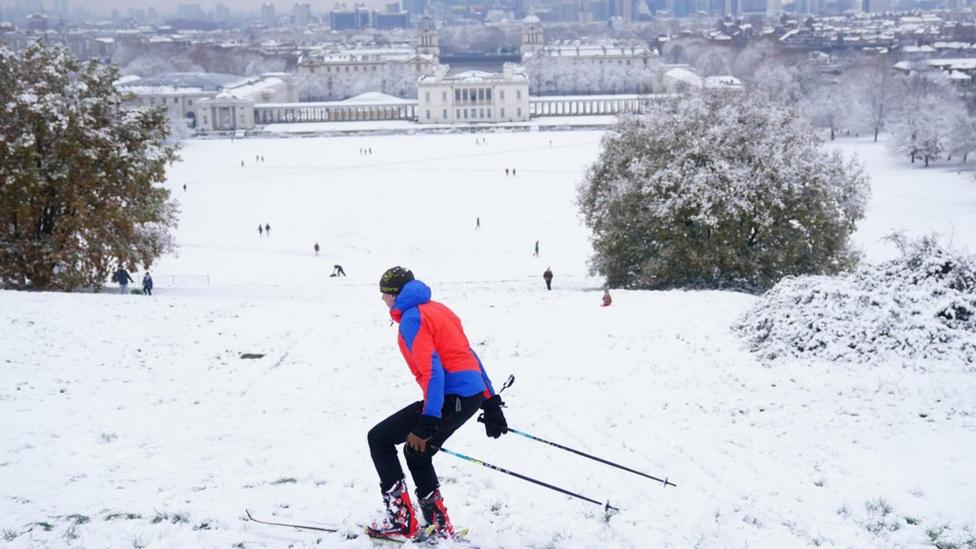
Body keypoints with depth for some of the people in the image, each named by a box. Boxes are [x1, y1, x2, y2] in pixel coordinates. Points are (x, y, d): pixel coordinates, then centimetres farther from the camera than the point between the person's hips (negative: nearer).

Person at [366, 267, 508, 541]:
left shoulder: (411, 318, -9)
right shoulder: (436, 309, 19)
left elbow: (432, 370, -20)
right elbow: (469, 356, 21)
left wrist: (427, 424, -24)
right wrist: (490, 403, 24)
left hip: (450, 397, -9)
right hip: (474, 395, 9)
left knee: (379, 438, 1)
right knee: (416, 452, 24)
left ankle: (401, 522, 0)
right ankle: (438, 525, 22)